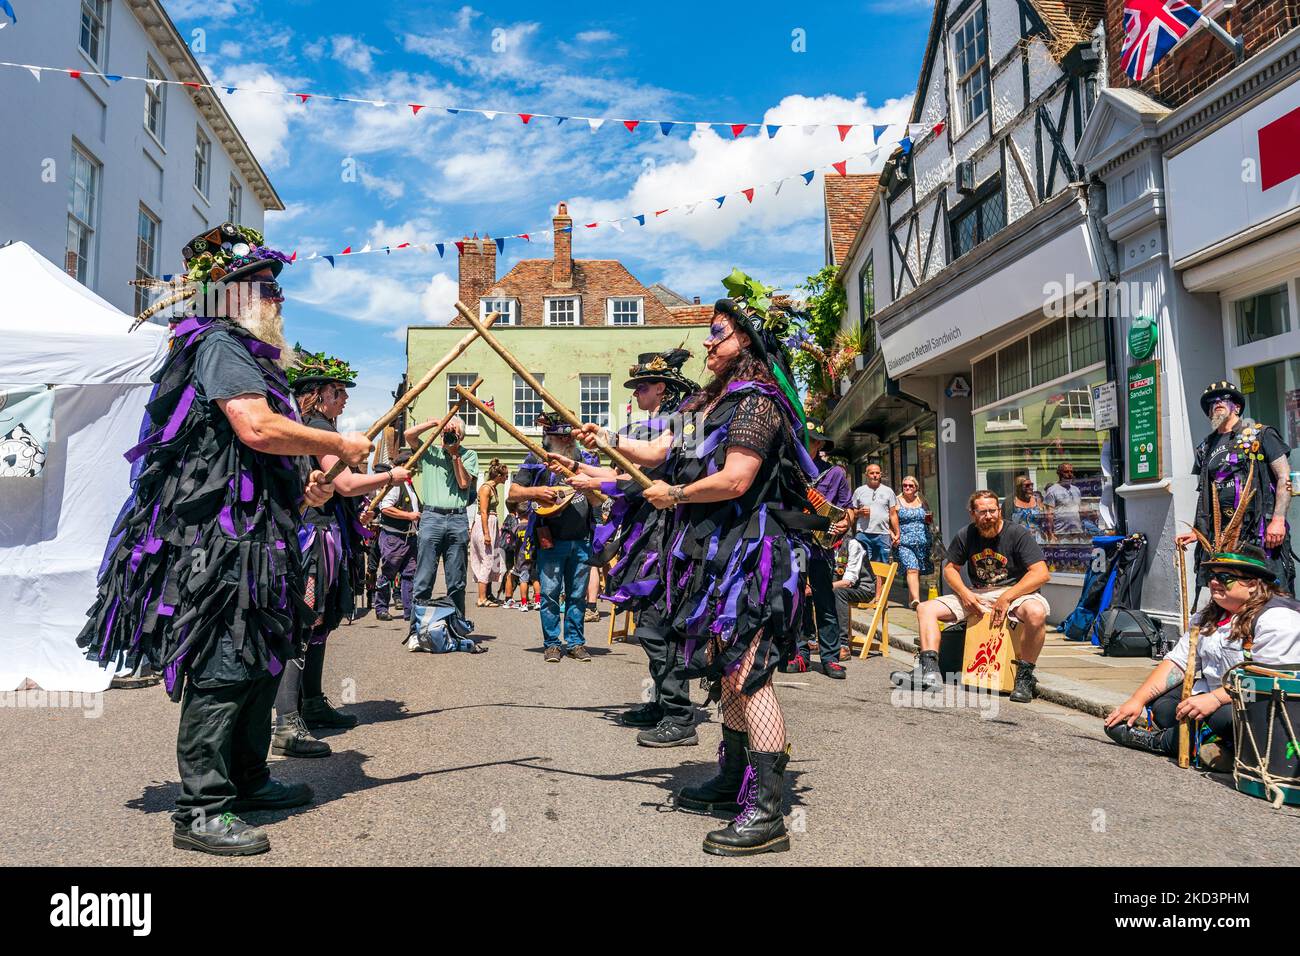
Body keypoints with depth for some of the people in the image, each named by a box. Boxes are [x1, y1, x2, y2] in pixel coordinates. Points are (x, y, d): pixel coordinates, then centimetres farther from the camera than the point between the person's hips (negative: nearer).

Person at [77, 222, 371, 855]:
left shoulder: (246, 351, 23)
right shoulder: (220, 344, -9)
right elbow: (257, 427, -25)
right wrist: (338, 445, -13)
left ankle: (246, 779, 29)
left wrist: (301, 486, 12)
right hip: (220, 539, -11)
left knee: (262, 658, 16)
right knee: (224, 667, -8)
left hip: (252, 536, 11)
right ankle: (201, 811, -1)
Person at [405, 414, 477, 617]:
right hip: (431, 517, -1)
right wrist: (435, 422, -3)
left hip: (458, 519, 1)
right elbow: (409, 435, -1)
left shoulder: (469, 455, 14)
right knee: (424, 579, -4)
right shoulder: (430, 452, 14)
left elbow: (464, 483, 1)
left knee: (457, 582, 5)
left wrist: (455, 454, 0)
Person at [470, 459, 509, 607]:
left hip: (491, 526, 10)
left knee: (493, 560, 12)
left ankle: (488, 594, 20)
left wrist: (493, 532, 17)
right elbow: (483, 512, -19)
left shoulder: (493, 488, 14)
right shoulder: (486, 488, -14)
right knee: (487, 561, -7)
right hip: (484, 526, -10)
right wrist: (486, 534, -22)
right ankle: (482, 598, -2)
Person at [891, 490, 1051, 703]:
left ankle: (1024, 677, -22)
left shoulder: (1017, 534, -8)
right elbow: (950, 568, 13)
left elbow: (1042, 574, -16)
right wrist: (965, 593, -8)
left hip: (1014, 591, -4)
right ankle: (930, 670, -25)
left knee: (1036, 612, -39)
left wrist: (1006, 598, -23)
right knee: (925, 609, -9)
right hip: (976, 595, 5)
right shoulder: (966, 536, 4)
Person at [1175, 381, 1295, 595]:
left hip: (1260, 532, -4)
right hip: (1220, 536, 4)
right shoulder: (1206, 448, 19)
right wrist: (1197, 532, 12)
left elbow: (1284, 477, -2)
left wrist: (1278, 520, -13)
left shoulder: (1260, 434, 4)